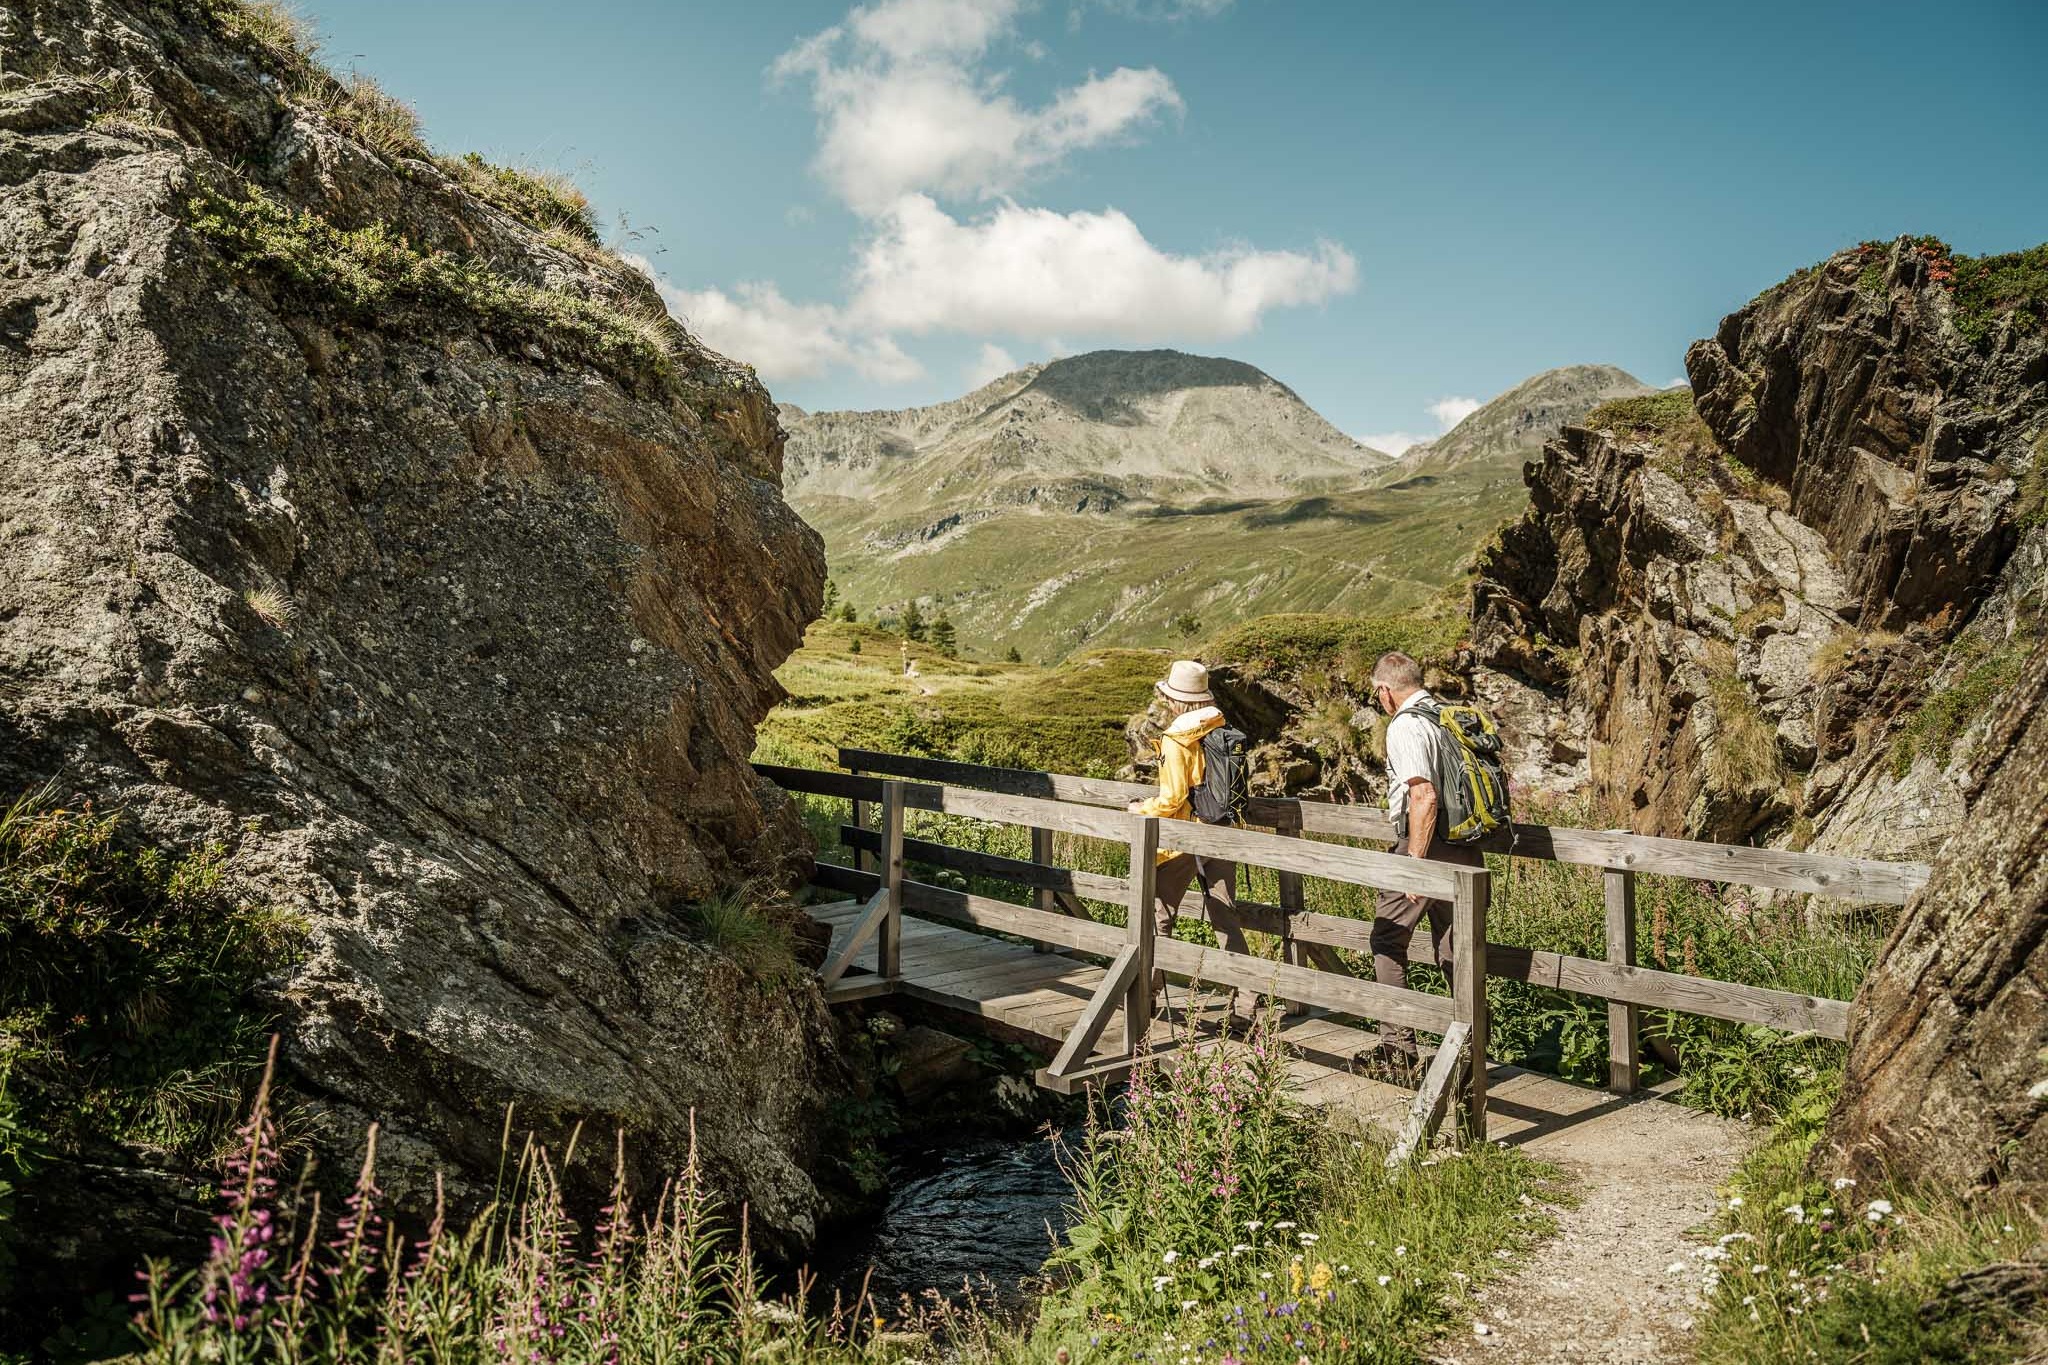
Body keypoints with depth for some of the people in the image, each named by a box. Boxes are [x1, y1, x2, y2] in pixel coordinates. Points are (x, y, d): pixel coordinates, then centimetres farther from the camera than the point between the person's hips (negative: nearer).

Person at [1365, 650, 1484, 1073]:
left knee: (1387, 942, 6)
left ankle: (1398, 1047, 6)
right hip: (1466, 850, 8)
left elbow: (1424, 797, -23)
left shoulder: (1405, 726, -13)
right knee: (1456, 953, 14)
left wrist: (1413, 863, -20)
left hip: (1425, 847, -8)